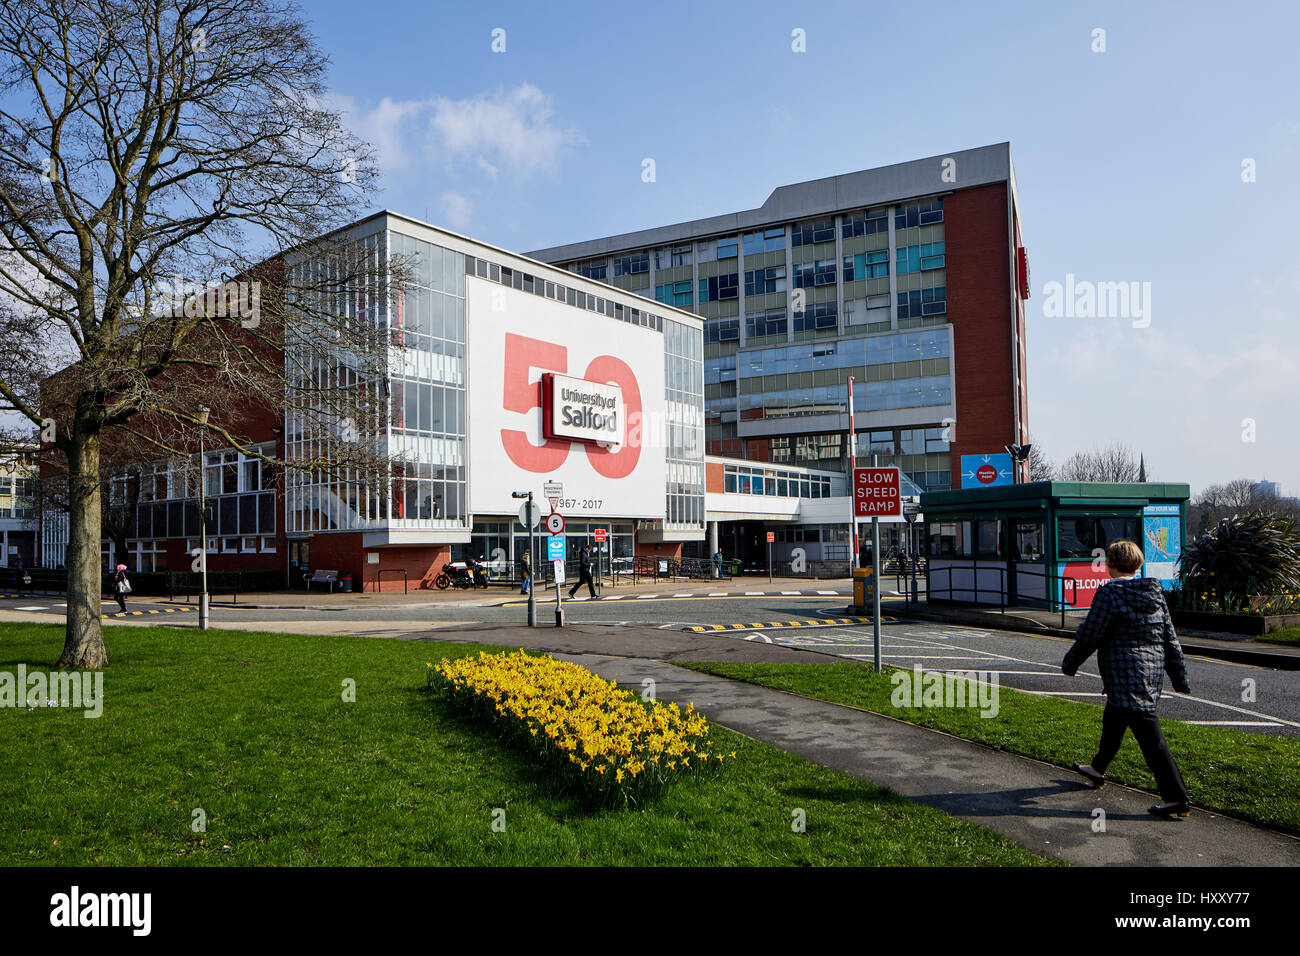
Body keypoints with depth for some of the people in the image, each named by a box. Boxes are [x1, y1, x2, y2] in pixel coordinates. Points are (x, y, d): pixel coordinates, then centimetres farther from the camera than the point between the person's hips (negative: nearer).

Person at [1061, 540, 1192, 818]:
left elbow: (1089, 635, -12)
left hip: (1126, 677, -9)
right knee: (1113, 720, 26)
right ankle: (1097, 770, 43)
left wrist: (1070, 663, 4)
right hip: (1152, 673, 9)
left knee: (1150, 737, -6)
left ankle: (1177, 798, -4)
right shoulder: (1154, 593, 8)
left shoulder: (1109, 592, -15)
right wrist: (1179, 678, 16)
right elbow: (1170, 637, 11)